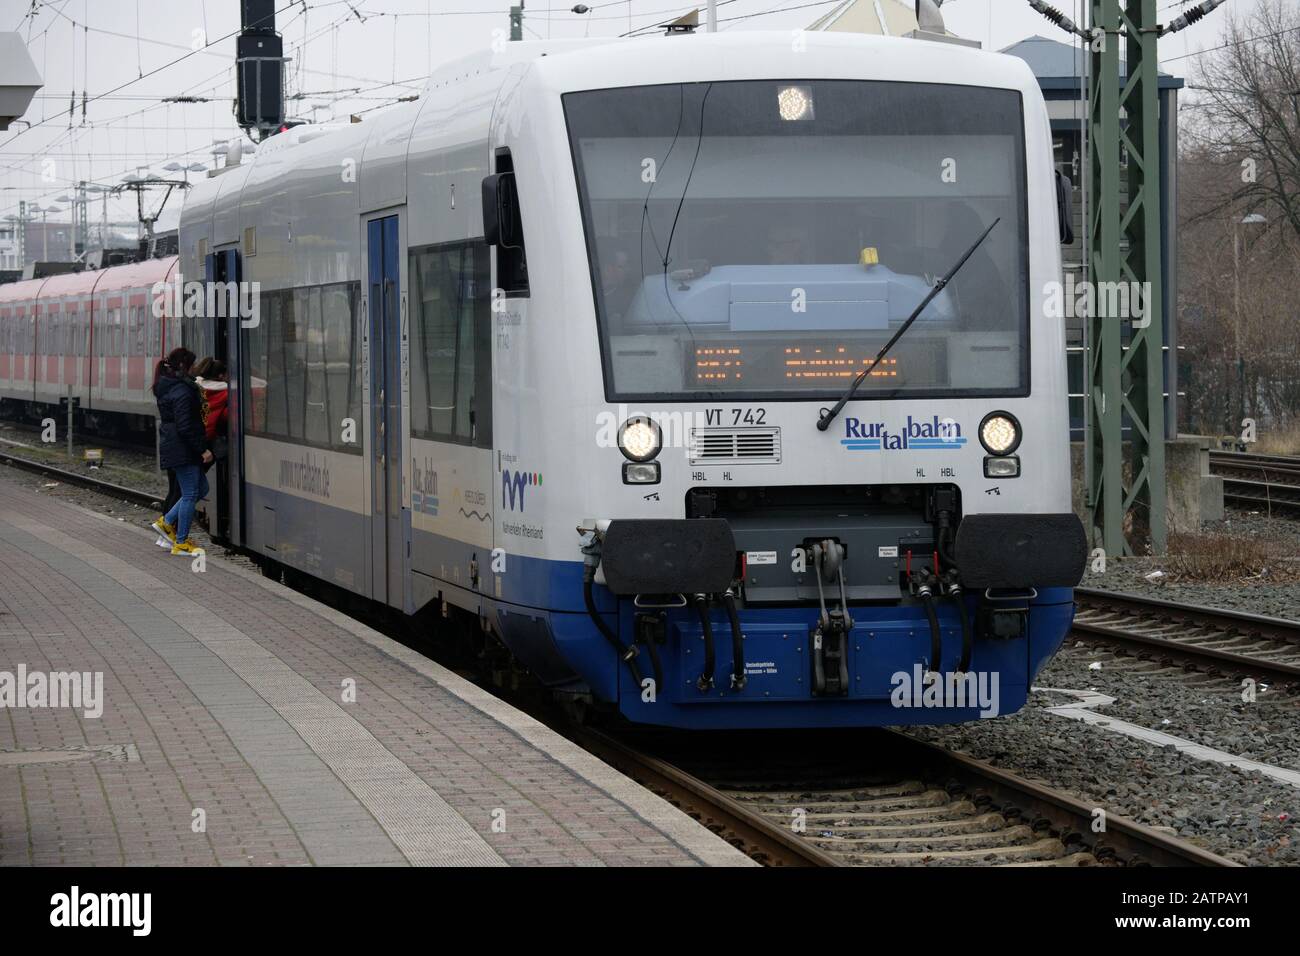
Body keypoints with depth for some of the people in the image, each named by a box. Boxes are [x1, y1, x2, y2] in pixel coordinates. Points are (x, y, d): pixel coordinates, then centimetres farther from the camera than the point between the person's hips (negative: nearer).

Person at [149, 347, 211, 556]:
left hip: (173, 446, 10)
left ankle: (167, 522, 18)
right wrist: (202, 449, -18)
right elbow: (185, 426, -22)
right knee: (190, 494, -3)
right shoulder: (182, 391, -18)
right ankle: (181, 543, 3)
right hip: (184, 450, -10)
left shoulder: (166, 388, 14)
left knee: (201, 488, 17)